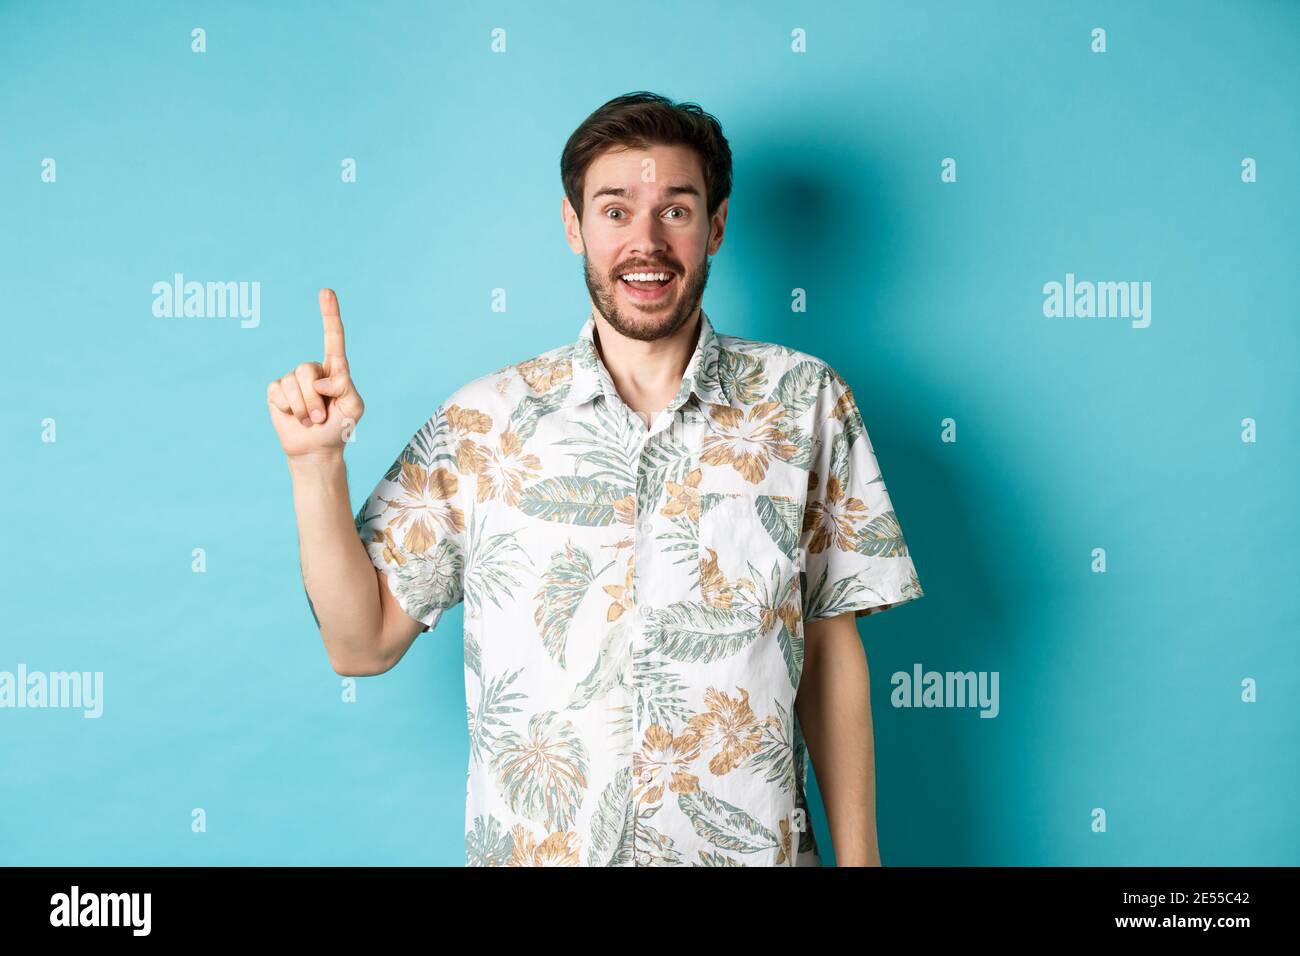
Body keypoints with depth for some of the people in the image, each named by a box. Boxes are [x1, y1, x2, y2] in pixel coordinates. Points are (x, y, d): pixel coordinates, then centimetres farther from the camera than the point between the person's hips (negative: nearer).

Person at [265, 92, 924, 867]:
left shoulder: (805, 403, -5)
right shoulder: (483, 421, -5)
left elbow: (831, 646, 0)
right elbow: (363, 642, -3)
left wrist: (859, 856, -1)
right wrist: (317, 460, -14)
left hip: (752, 848, 0)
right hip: (533, 847, 0)